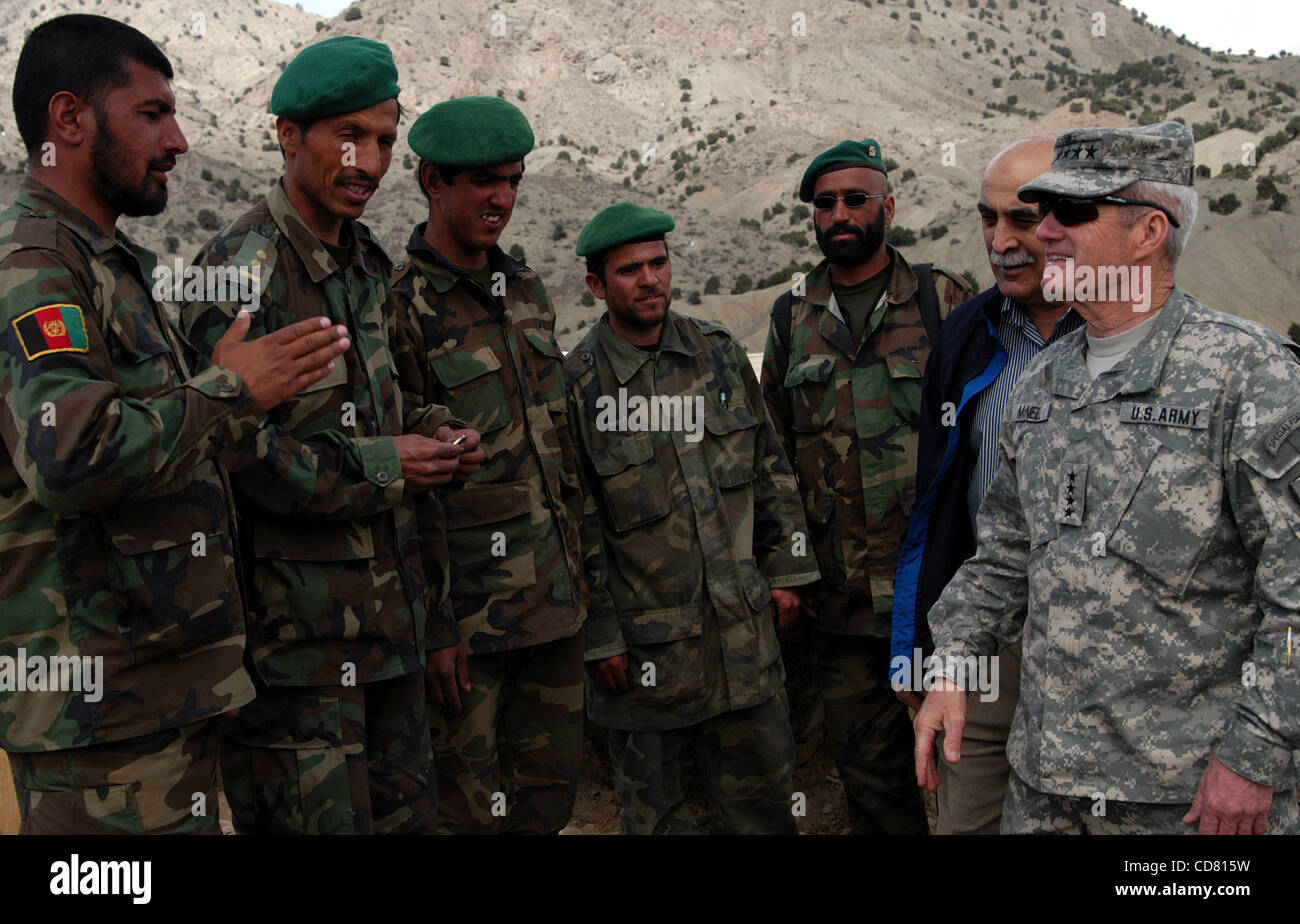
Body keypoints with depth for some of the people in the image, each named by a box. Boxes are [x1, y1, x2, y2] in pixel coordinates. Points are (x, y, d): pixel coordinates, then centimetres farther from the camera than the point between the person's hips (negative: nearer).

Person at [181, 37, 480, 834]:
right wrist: (381, 465, -16)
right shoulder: (241, 270, -14)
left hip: (388, 610, 9)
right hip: (296, 623, -8)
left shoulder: (370, 265, 14)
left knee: (407, 810, 17)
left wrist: (423, 431, 4)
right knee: (319, 819, -1)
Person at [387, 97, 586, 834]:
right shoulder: (399, 309, -10)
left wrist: (578, 564, 16)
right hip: (468, 612, -6)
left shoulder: (529, 292, 12)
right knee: (465, 808, 5)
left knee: (550, 798, 15)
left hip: (556, 601, 7)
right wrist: (430, 625, -13)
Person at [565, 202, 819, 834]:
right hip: (645, 634, -3)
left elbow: (770, 467, 11)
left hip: (743, 619, 4)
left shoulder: (719, 351, 5)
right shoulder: (576, 383, -9)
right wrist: (598, 636, -7)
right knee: (655, 805, 11)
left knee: (764, 781, 13)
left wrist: (785, 569, 7)